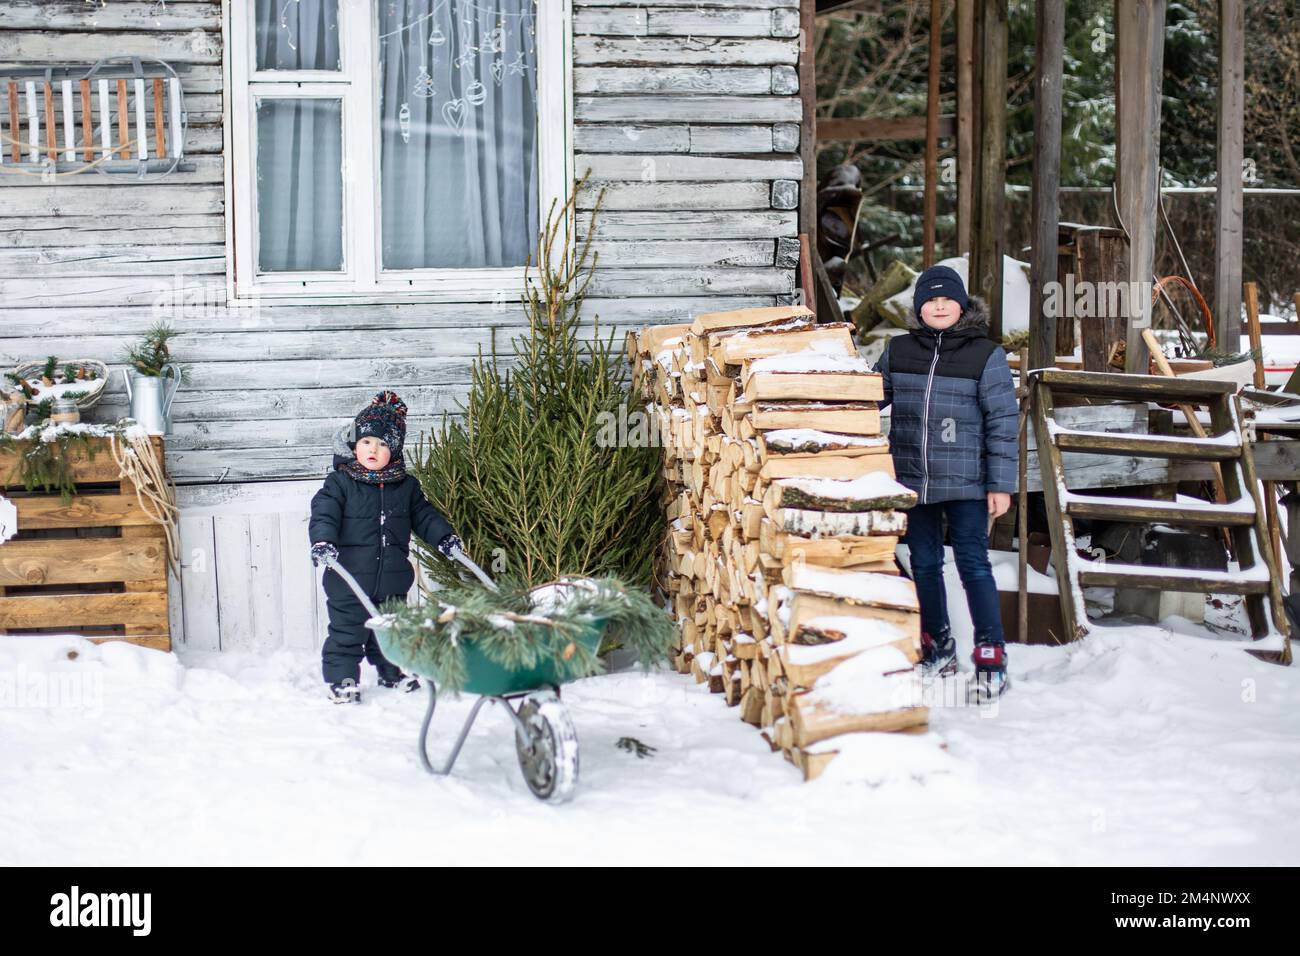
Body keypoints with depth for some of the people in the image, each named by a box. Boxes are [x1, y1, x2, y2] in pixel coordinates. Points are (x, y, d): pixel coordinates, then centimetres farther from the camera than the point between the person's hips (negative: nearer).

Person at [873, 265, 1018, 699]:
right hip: (912, 481, 4)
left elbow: (1003, 422, -4)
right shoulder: (898, 351, 5)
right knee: (925, 565, 13)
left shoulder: (986, 355, -4)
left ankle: (991, 660, 0)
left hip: (965, 483, -4)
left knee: (973, 565, -5)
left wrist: (1001, 484, -7)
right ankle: (937, 650, 27)